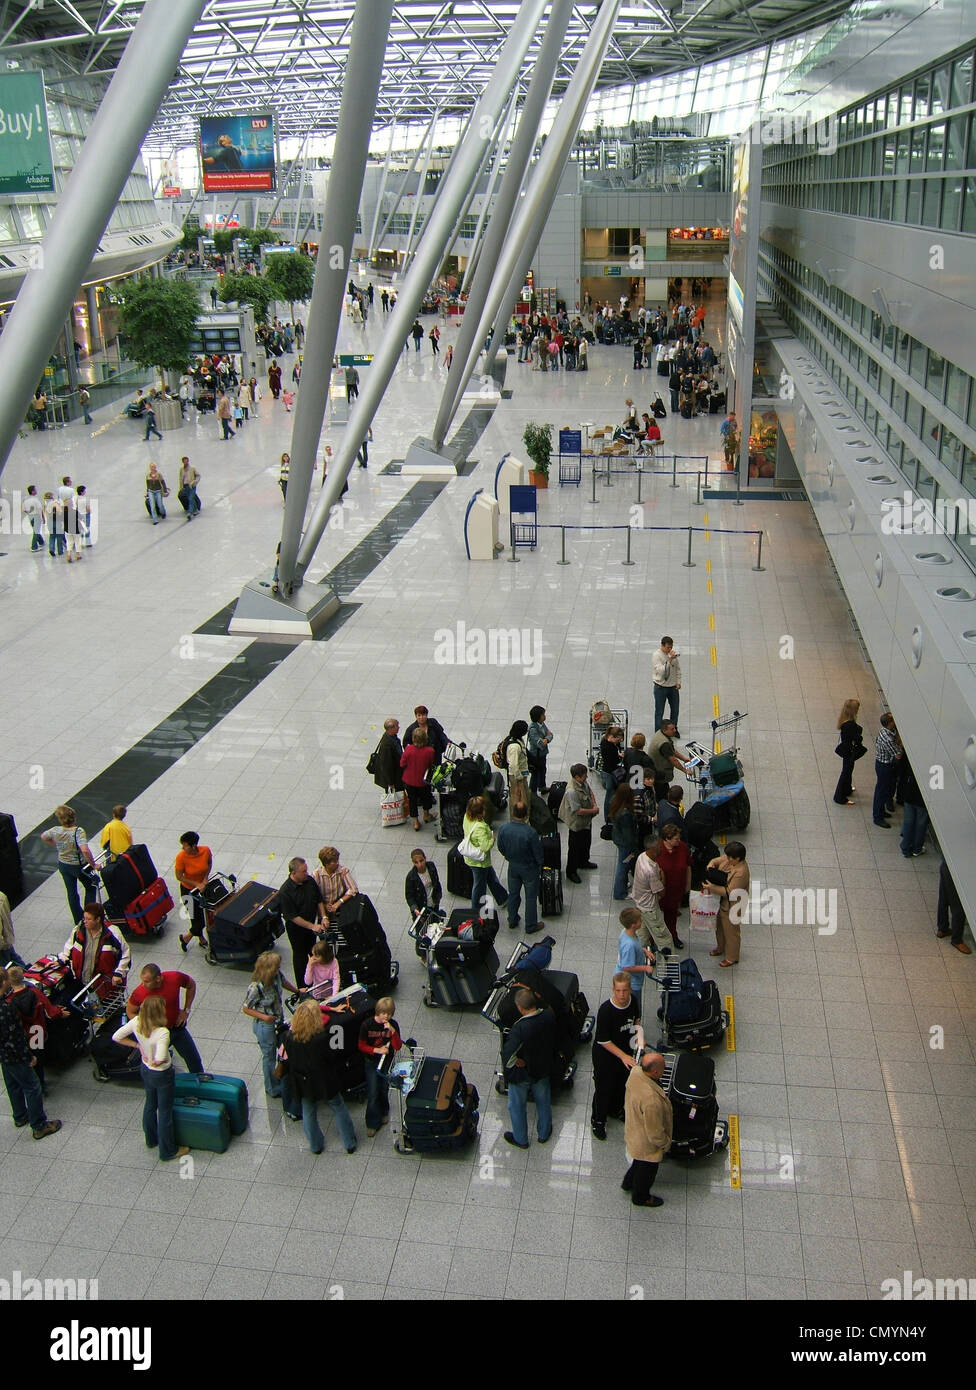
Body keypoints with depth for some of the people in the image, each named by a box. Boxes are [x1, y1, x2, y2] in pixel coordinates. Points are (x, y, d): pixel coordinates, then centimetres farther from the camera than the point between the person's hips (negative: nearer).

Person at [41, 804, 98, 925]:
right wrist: (93, 864, -29)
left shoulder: (55, 831, -14)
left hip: (63, 865, 5)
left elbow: (43, 837, 9)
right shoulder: (78, 832, -30)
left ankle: (78, 921, 32)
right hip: (79, 866, -5)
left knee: (71, 893, 19)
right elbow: (85, 850, -43)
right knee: (90, 888, 21)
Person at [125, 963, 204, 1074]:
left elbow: (191, 985, -2)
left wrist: (186, 1010, -5)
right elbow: (130, 1011, -7)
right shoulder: (139, 992, -27)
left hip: (177, 1027, 2)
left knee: (194, 1060, 17)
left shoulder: (175, 978, -25)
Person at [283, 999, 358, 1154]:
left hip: (303, 1084, 2)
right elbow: (333, 1058, -17)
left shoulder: (289, 1037, -20)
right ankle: (350, 1144, 34)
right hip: (324, 1082, -2)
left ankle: (316, 1146, 41)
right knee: (338, 1109, 21)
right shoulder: (321, 1037, -31)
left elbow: (289, 1058, -3)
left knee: (308, 1114, 25)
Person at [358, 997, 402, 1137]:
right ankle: (373, 1123, 11)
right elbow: (361, 1046, -7)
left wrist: (392, 1031, -28)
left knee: (384, 1089, 11)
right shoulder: (367, 1024, -14)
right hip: (371, 1062, -1)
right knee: (373, 1093, -3)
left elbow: (398, 1047, -13)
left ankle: (383, 1113, 40)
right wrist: (377, 1050, -22)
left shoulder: (393, 1025, -10)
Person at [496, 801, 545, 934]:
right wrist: (540, 865, 3)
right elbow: (538, 853, -18)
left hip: (513, 867, 4)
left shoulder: (504, 828, -18)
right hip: (529, 868, -4)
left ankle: (512, 921, 40)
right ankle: (531, 926, 27)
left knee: (513, 894, 23)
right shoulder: (530, 832, -31)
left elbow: (500, 847, -1)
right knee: (531, 897, 14)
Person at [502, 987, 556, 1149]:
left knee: (517, 1106, 21)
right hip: (543, 1069, 5)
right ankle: (544, 1134, 47)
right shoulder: (549, 1016, -22)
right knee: (543, 1102, 27)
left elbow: (507, 1054, -39)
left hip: (522, 1074, -5)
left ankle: (520, 1139, 40)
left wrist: (515, 1062, -21)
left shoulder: (519, 1028, -38)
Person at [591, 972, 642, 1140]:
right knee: (604, 1088, 11)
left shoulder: (633, 1001, -15)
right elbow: (603, 1040, -24)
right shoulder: (605, 1010, -33)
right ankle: (598, 1120, 35)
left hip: (625, 1050, 6)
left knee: (622, 1083, 25)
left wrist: (638, 1029, -11)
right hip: (605, 1055, -6)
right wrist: (623, 1056, -25)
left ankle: (616, 1109, 53)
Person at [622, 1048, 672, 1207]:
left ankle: (628, 1182, 61)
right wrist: (666, 1144, -12)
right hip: (646, 1144, -7)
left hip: (633, 1132, 7)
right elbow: (654, 1132, -31)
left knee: (638, 1163, 36)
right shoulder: (651, 1100, -45)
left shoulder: (635, 1072, -24)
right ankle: (640, 1197, 51)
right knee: (647, 1170, 24)